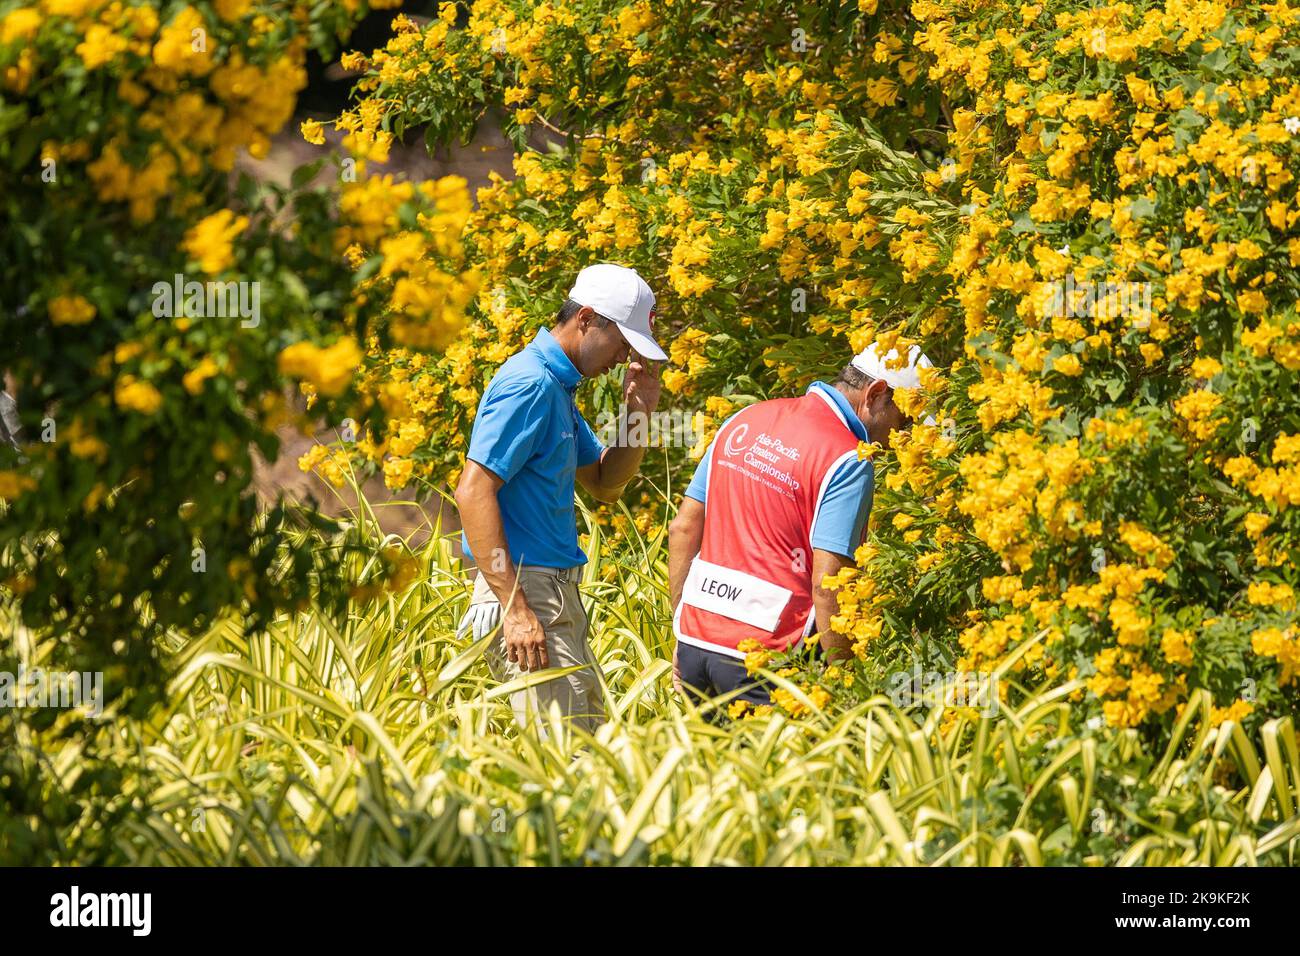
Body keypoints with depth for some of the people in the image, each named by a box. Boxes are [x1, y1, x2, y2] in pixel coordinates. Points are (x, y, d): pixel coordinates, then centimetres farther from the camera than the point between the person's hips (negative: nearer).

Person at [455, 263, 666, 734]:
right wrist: (516, 610, -26)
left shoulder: (557, 388, 17)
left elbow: (605, 484, 25)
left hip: (559, 593, 11)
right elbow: (473, 492, -22)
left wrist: (638, 413, 7)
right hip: (523, 591, -11)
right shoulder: (528, 384, -15)